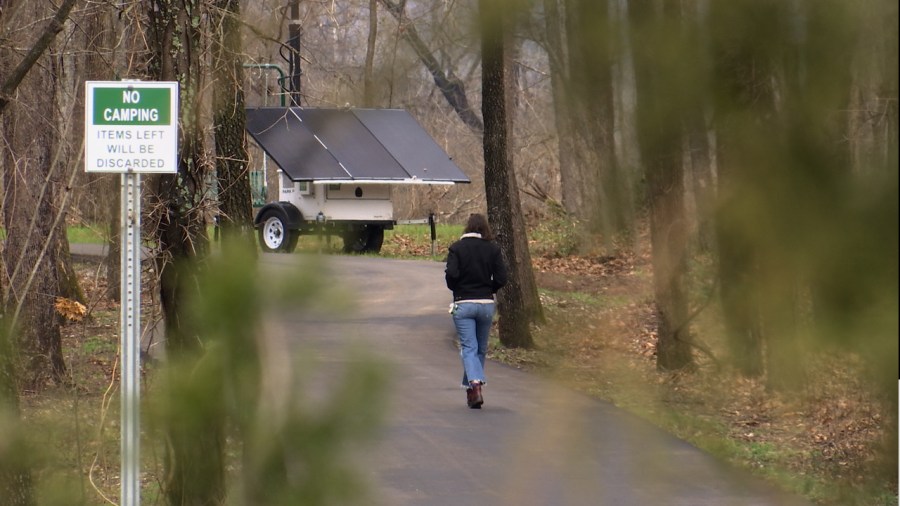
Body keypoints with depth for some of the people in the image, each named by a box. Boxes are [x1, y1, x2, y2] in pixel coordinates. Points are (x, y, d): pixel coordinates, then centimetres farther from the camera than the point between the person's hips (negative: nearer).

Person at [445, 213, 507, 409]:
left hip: (463, 304, -2)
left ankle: (474, 385, -24)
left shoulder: (457, 248, -5)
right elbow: (501, 278, -5)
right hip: (486, 304, 2)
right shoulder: (493, 249, 0)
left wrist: (456, 289, 4)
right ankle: (471, 388, 22)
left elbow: (451, 274, -16)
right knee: (481, 348, 15)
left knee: (468, 348, -4)